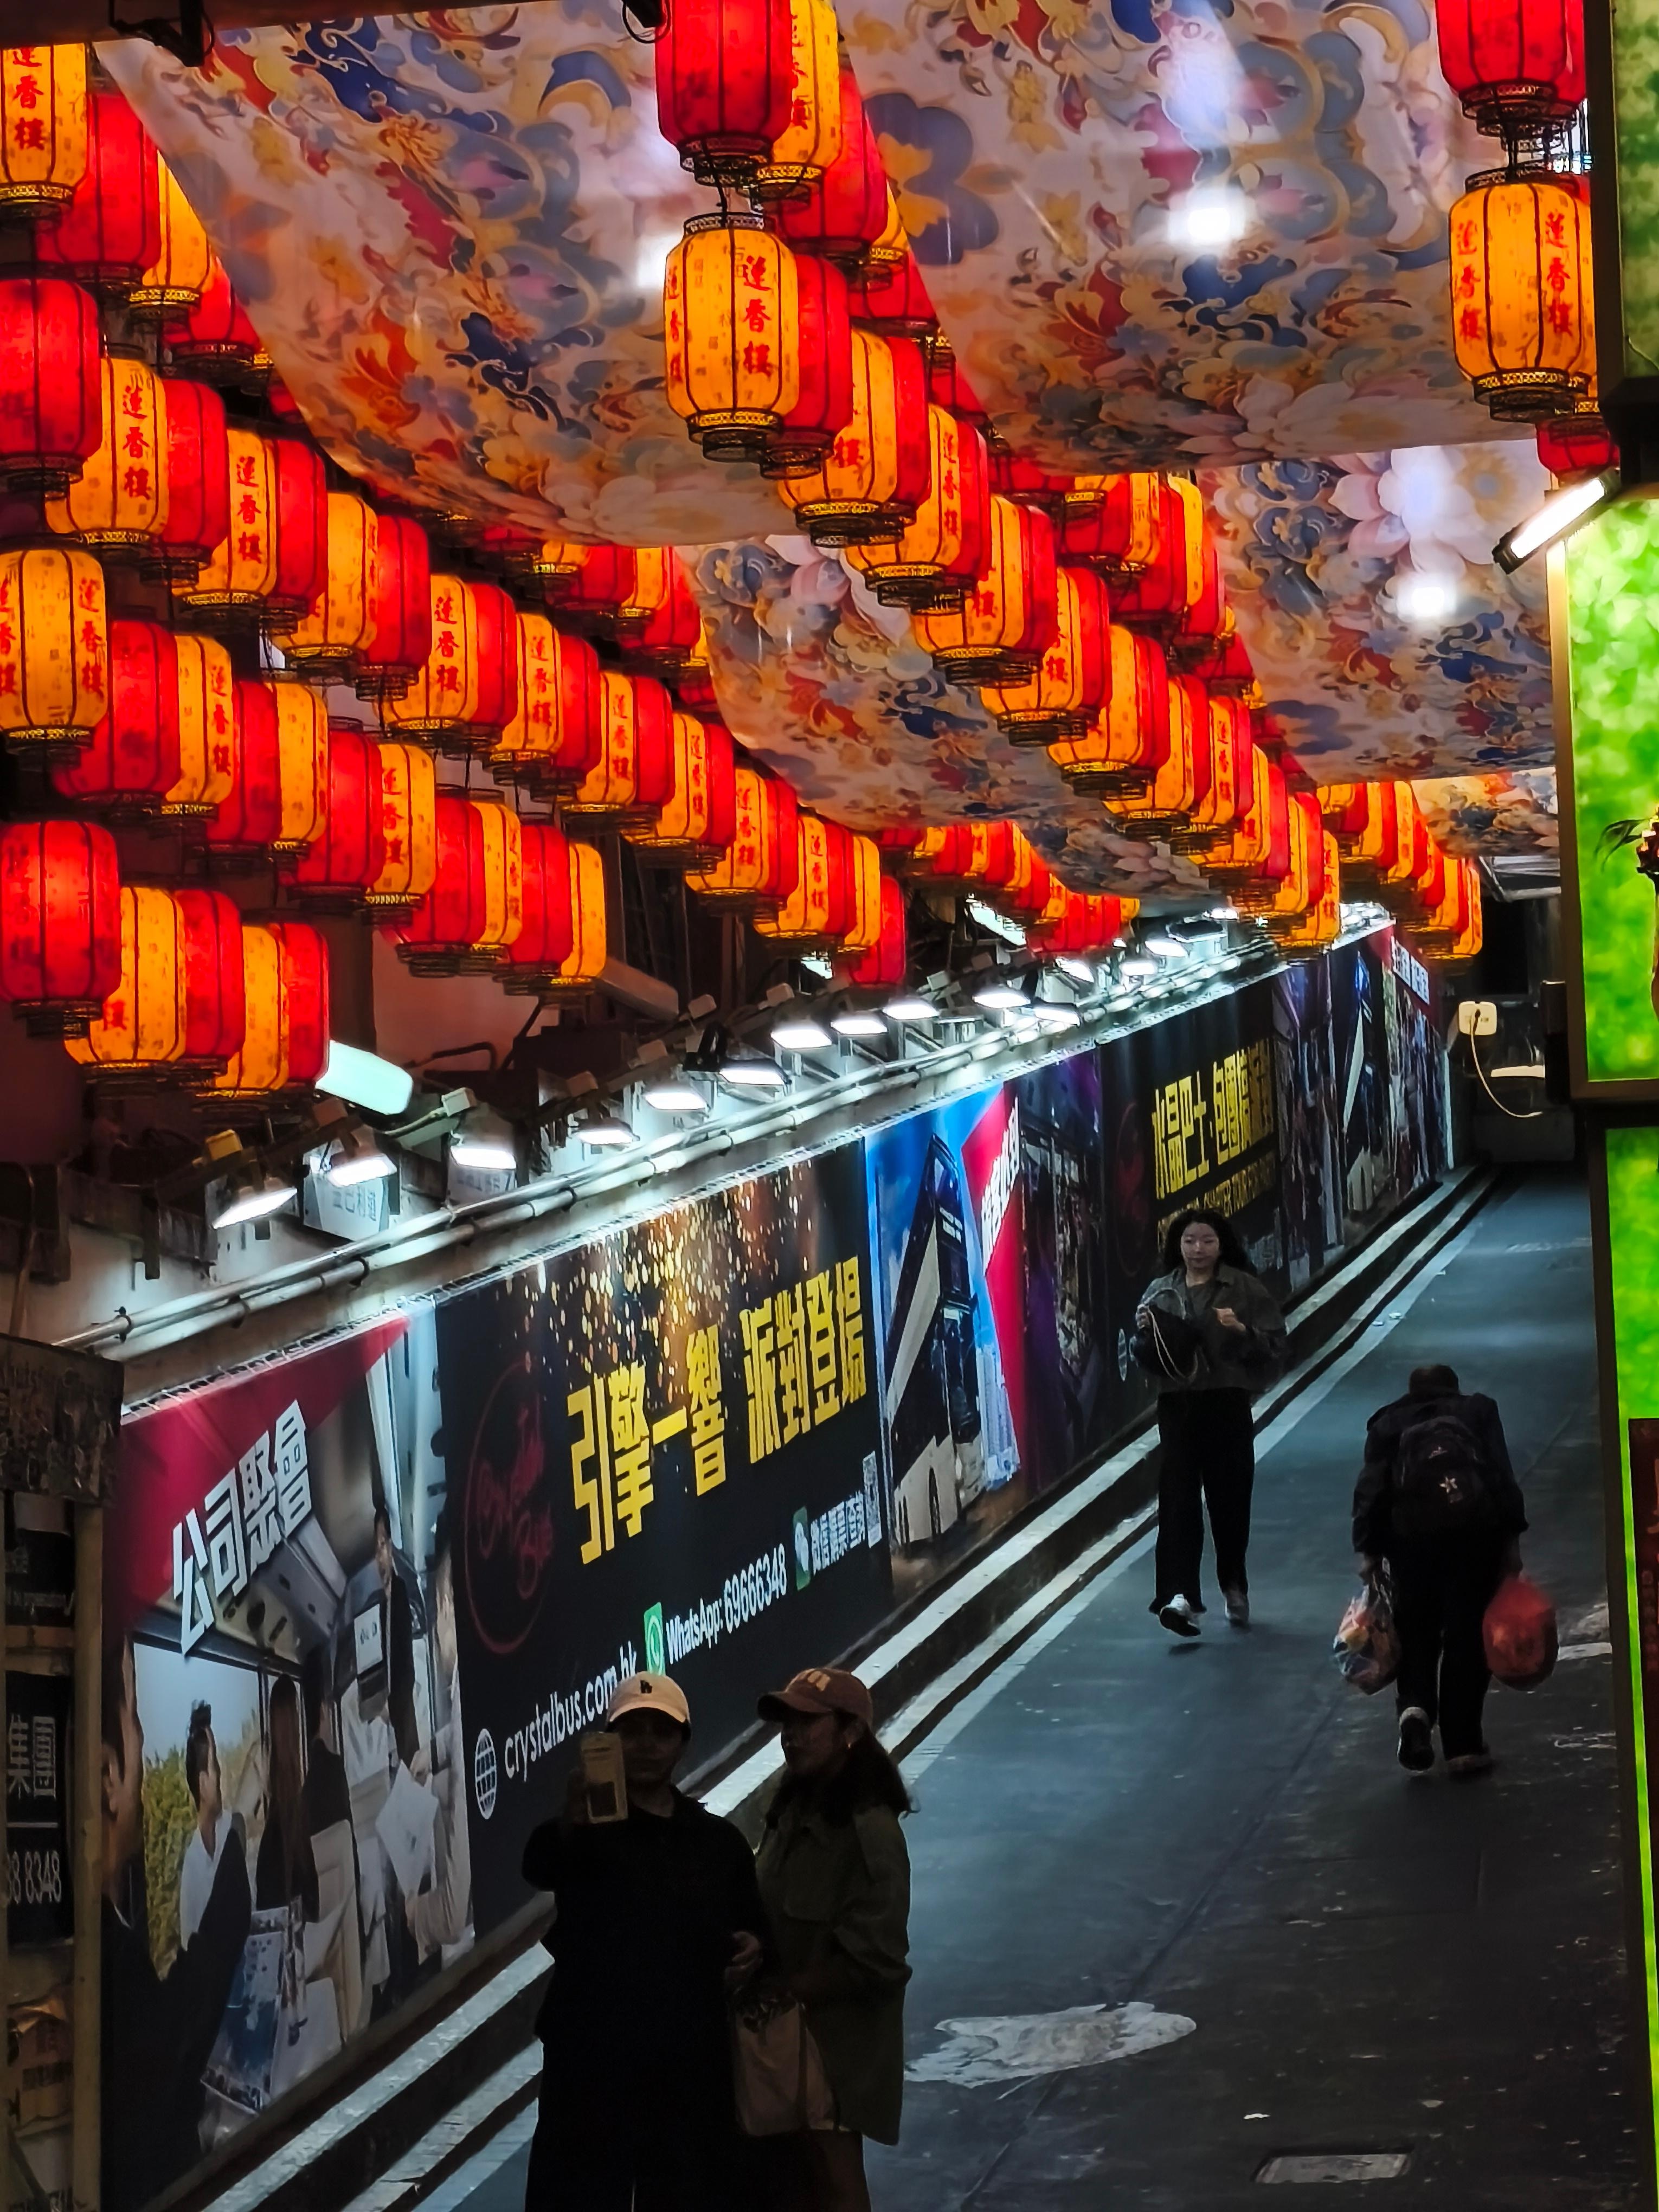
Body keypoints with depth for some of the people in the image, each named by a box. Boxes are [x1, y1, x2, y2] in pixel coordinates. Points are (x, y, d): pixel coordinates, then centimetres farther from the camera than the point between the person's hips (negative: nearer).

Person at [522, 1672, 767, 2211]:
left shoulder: (718, 1841, 12)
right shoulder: (588, 1829, -3)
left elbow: (752, 1923, 24)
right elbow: (539, 1867, -27)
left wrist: (755, 1947, -1)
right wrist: (568, 1826, -50)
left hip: (692, 2066, 4)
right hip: (593, 2064, -4)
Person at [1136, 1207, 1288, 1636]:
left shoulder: (1245, 1288, 1)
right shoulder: (1159, 1292, 10)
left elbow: (1275, 1346, -3)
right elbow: (1143, 1356, 15)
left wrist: (1243, 1331, -20)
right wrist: (1144, 1333, -6)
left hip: (1227, 1404, -2)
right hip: (1176, 1406, 2)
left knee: (1229, 1498, 7)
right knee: (1178, 1499, -9)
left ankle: (1234, 1587, 27)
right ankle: (1179, 1594, -18)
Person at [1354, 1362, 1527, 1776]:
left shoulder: (1389, 1423, 20)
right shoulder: (1478, 1411, 20)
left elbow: (1372, 1488, 6)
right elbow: (1502, 1474, 6)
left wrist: (1367, 1549, 4)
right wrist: (1512, 1538, 3)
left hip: (1411, 1526, 0)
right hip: (1476, 1520, 0)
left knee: (1416, 1628, 15)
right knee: (1466, 1632, 6)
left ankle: (1415, 1707, -12)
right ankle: (1463, 1746, 6)